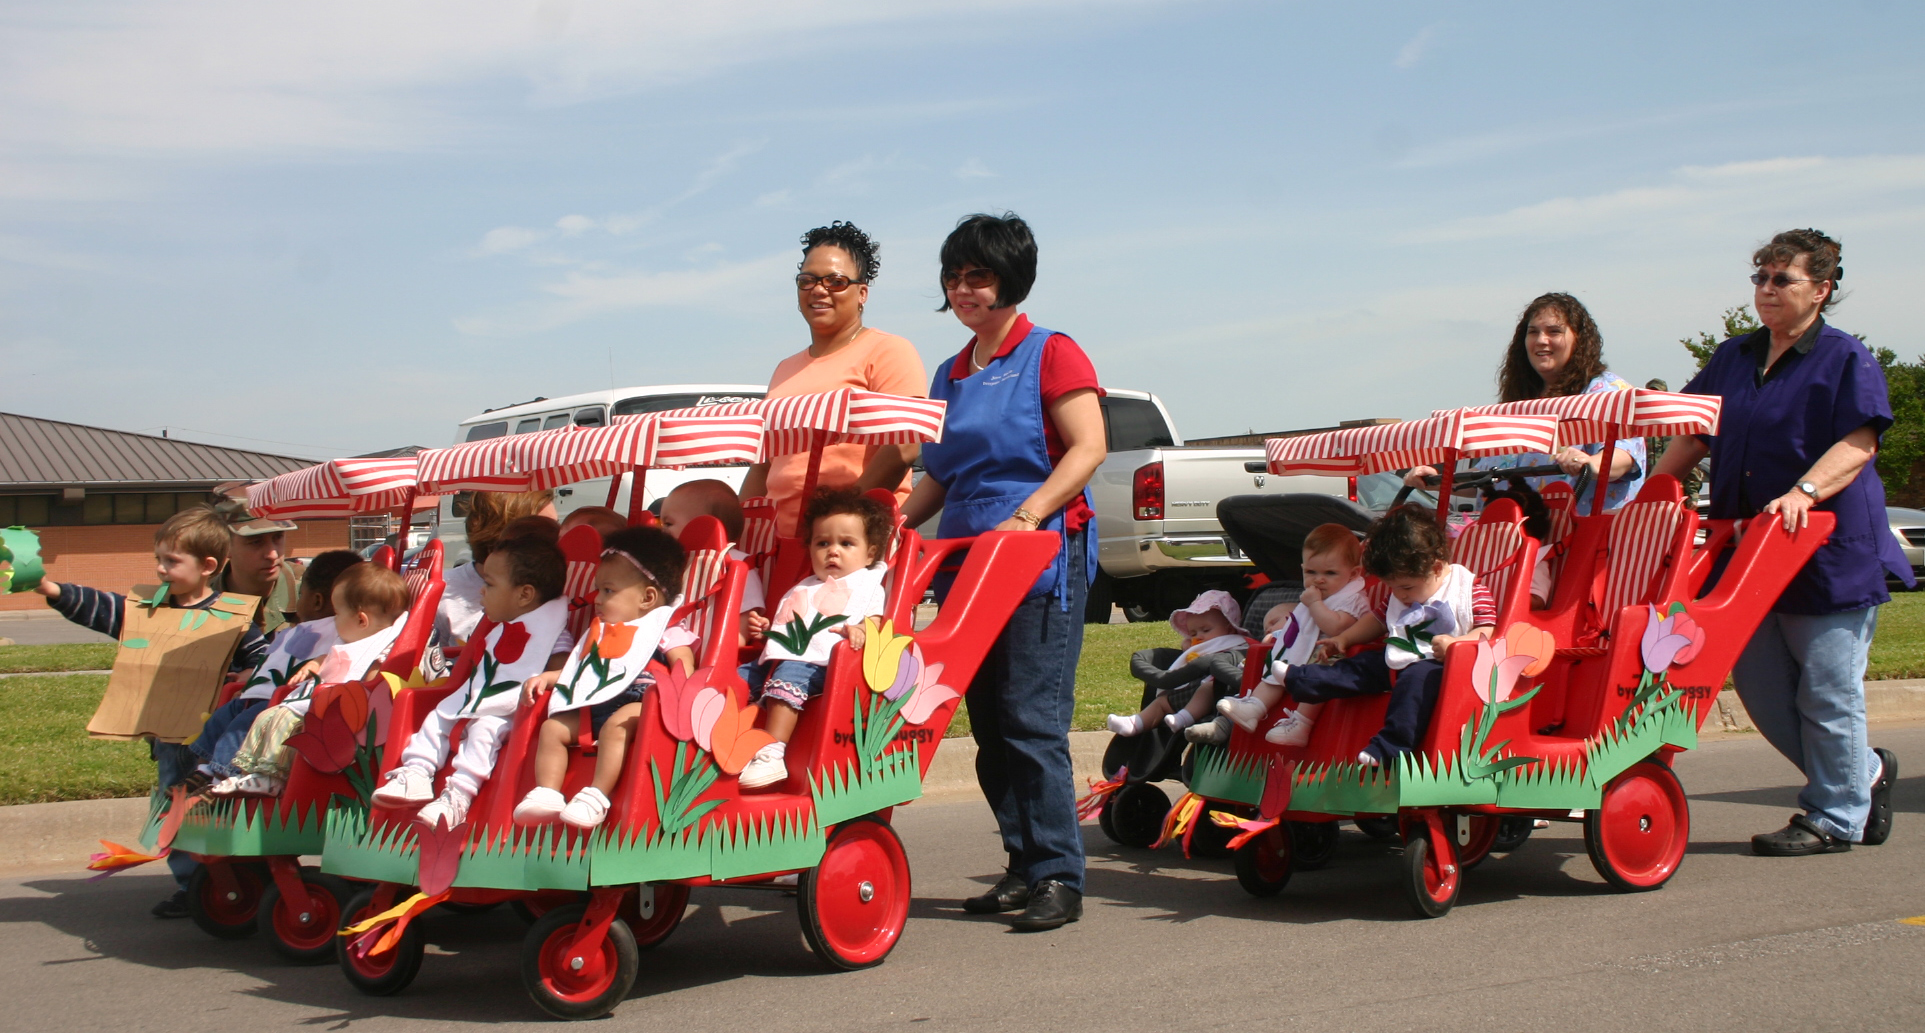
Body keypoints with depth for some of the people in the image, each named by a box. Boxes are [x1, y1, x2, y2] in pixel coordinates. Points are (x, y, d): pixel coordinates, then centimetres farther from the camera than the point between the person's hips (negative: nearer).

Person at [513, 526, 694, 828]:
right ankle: (547, 795, -16)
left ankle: (596, 796, -39)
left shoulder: (662, 625, 6)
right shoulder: (600, 631, 30)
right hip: (592, 707, 8)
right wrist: (546, 677, 19)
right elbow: (577, 669, 35)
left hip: (635, 703, -8)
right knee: (552, 727, -7)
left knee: (616, 725, -36)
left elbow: (683, 663, -8)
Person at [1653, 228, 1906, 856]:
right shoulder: (1732, 359, 15)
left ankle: (1835, 817, 14)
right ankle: (1866, 772, 30)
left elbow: (1857, 445, -15)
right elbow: (1694, 436, 17)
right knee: (1761, 689, 9)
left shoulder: (1847, 360, -4)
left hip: (1830, 554, -7)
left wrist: (1804, 493, -30)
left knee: (1827, 692, -1)